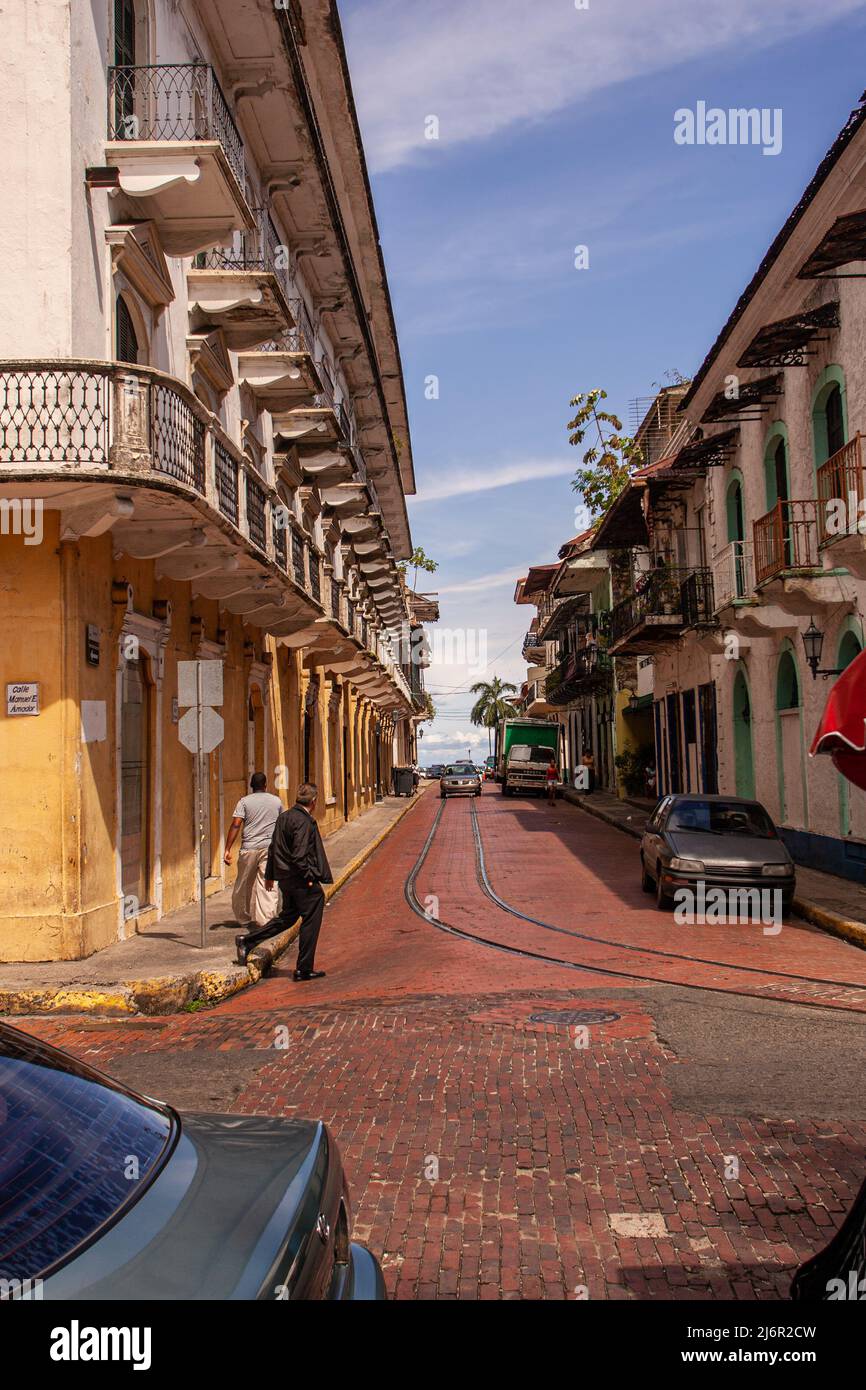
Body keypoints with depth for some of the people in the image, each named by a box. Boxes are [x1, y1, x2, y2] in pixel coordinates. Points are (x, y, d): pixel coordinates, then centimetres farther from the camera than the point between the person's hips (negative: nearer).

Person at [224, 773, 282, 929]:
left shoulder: (244, 801, 1)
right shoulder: (276, 801, 8)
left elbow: (236, 825, -9)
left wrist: (228, 849, -9)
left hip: (249, 848, 0)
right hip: (269, 847, 1)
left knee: (244, 885, 13)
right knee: (268, 885, -1)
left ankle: (243, 919, 25)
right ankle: (266, 920, -10)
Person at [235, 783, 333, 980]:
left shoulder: (284, 817, 9)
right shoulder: (304, 821, -19)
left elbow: (273, 849, 15)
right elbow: (299, 855, -25)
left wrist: (270, 875, 21)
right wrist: (309, 877, -16)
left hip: (285, 878, 9)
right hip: (301, 880, -9)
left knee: (287, 917, 22)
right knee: (310, 920, 4)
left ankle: (247, 941, 17)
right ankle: (304, 969, 10)